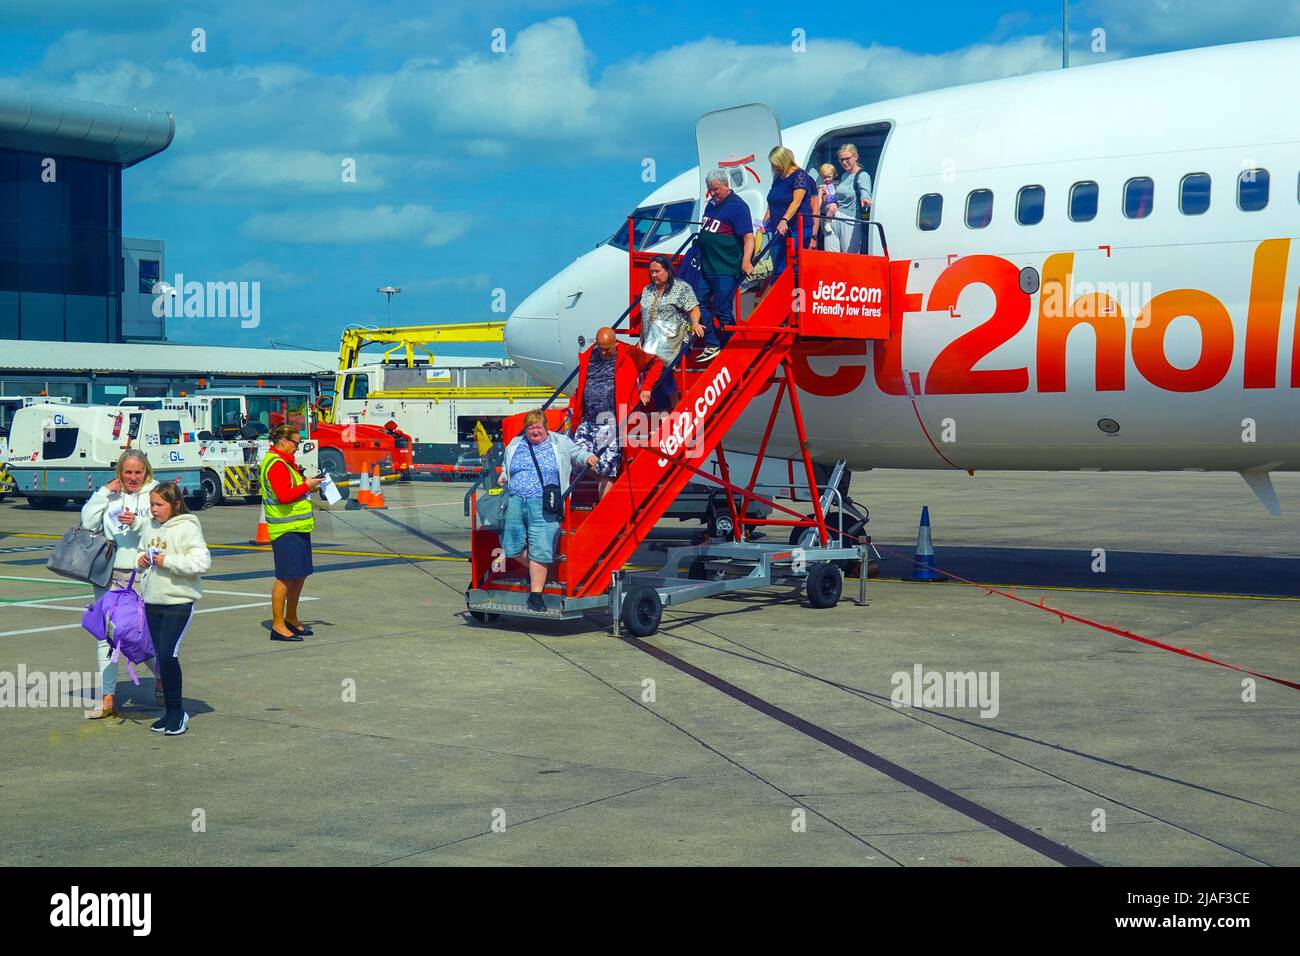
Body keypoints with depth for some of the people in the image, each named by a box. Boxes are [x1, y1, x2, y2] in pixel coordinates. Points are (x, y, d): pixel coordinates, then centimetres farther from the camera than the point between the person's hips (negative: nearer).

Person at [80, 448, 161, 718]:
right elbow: (88, 522, -1)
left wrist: (137, 522, -24)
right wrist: (104, 493, -4)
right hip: (108, 574, 4)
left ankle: (161, 678, 29)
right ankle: (107, 698, 10)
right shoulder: (109, 494, 10)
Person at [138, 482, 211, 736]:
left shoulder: (187, 528, -11)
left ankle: (177, 711, 0)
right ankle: (171, 713, 19)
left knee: (168, 654, -13)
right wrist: (142, 558, 3)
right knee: (161, 656, 10)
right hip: (153, 601, 7)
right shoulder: (152, 527, 12)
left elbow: (202, 562, -20)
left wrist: (167, 561, -21)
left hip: (179, 602, -7)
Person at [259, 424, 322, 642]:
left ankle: (291, 619, 27)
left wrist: (307, 484, 10)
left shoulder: (285, 462, 19)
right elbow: (284, 495, -24)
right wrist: (306, 486, -14)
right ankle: (278, 626, -2)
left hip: (298, 527, 11)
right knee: (285, 578, -7)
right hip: (285, 529, -11)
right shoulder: (276, 464, -15)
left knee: (299, 576, 16)